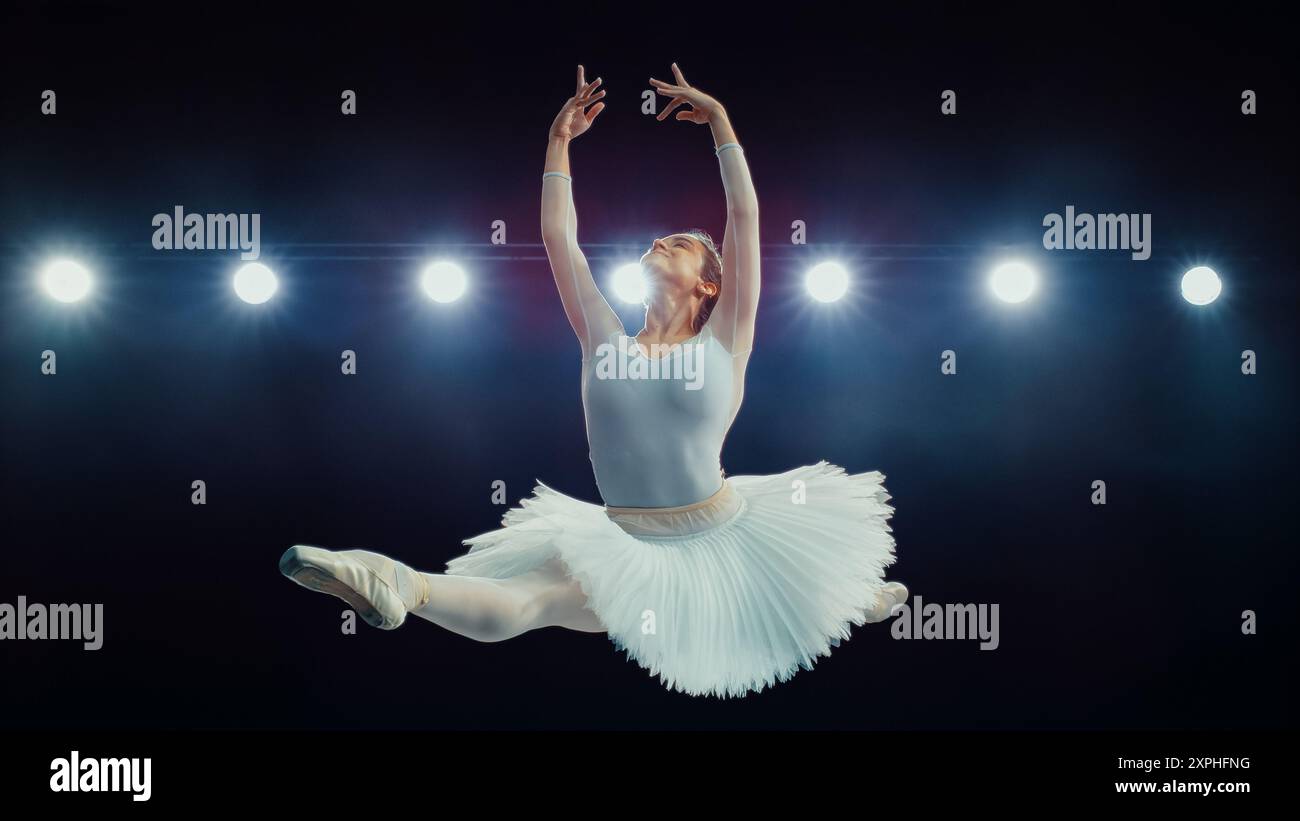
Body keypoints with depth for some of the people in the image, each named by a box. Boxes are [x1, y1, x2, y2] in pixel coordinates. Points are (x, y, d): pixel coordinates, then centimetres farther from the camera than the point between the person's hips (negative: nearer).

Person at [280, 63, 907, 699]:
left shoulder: (723, 342, 2)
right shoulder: (605, 341, 9)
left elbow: (744, 215, -1)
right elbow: (557, 236, 10)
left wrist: (719, 120, 2)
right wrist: (560, 140, 12)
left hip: (728, 538, 1)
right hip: (629, 550, -1)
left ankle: (860, 598, 47)